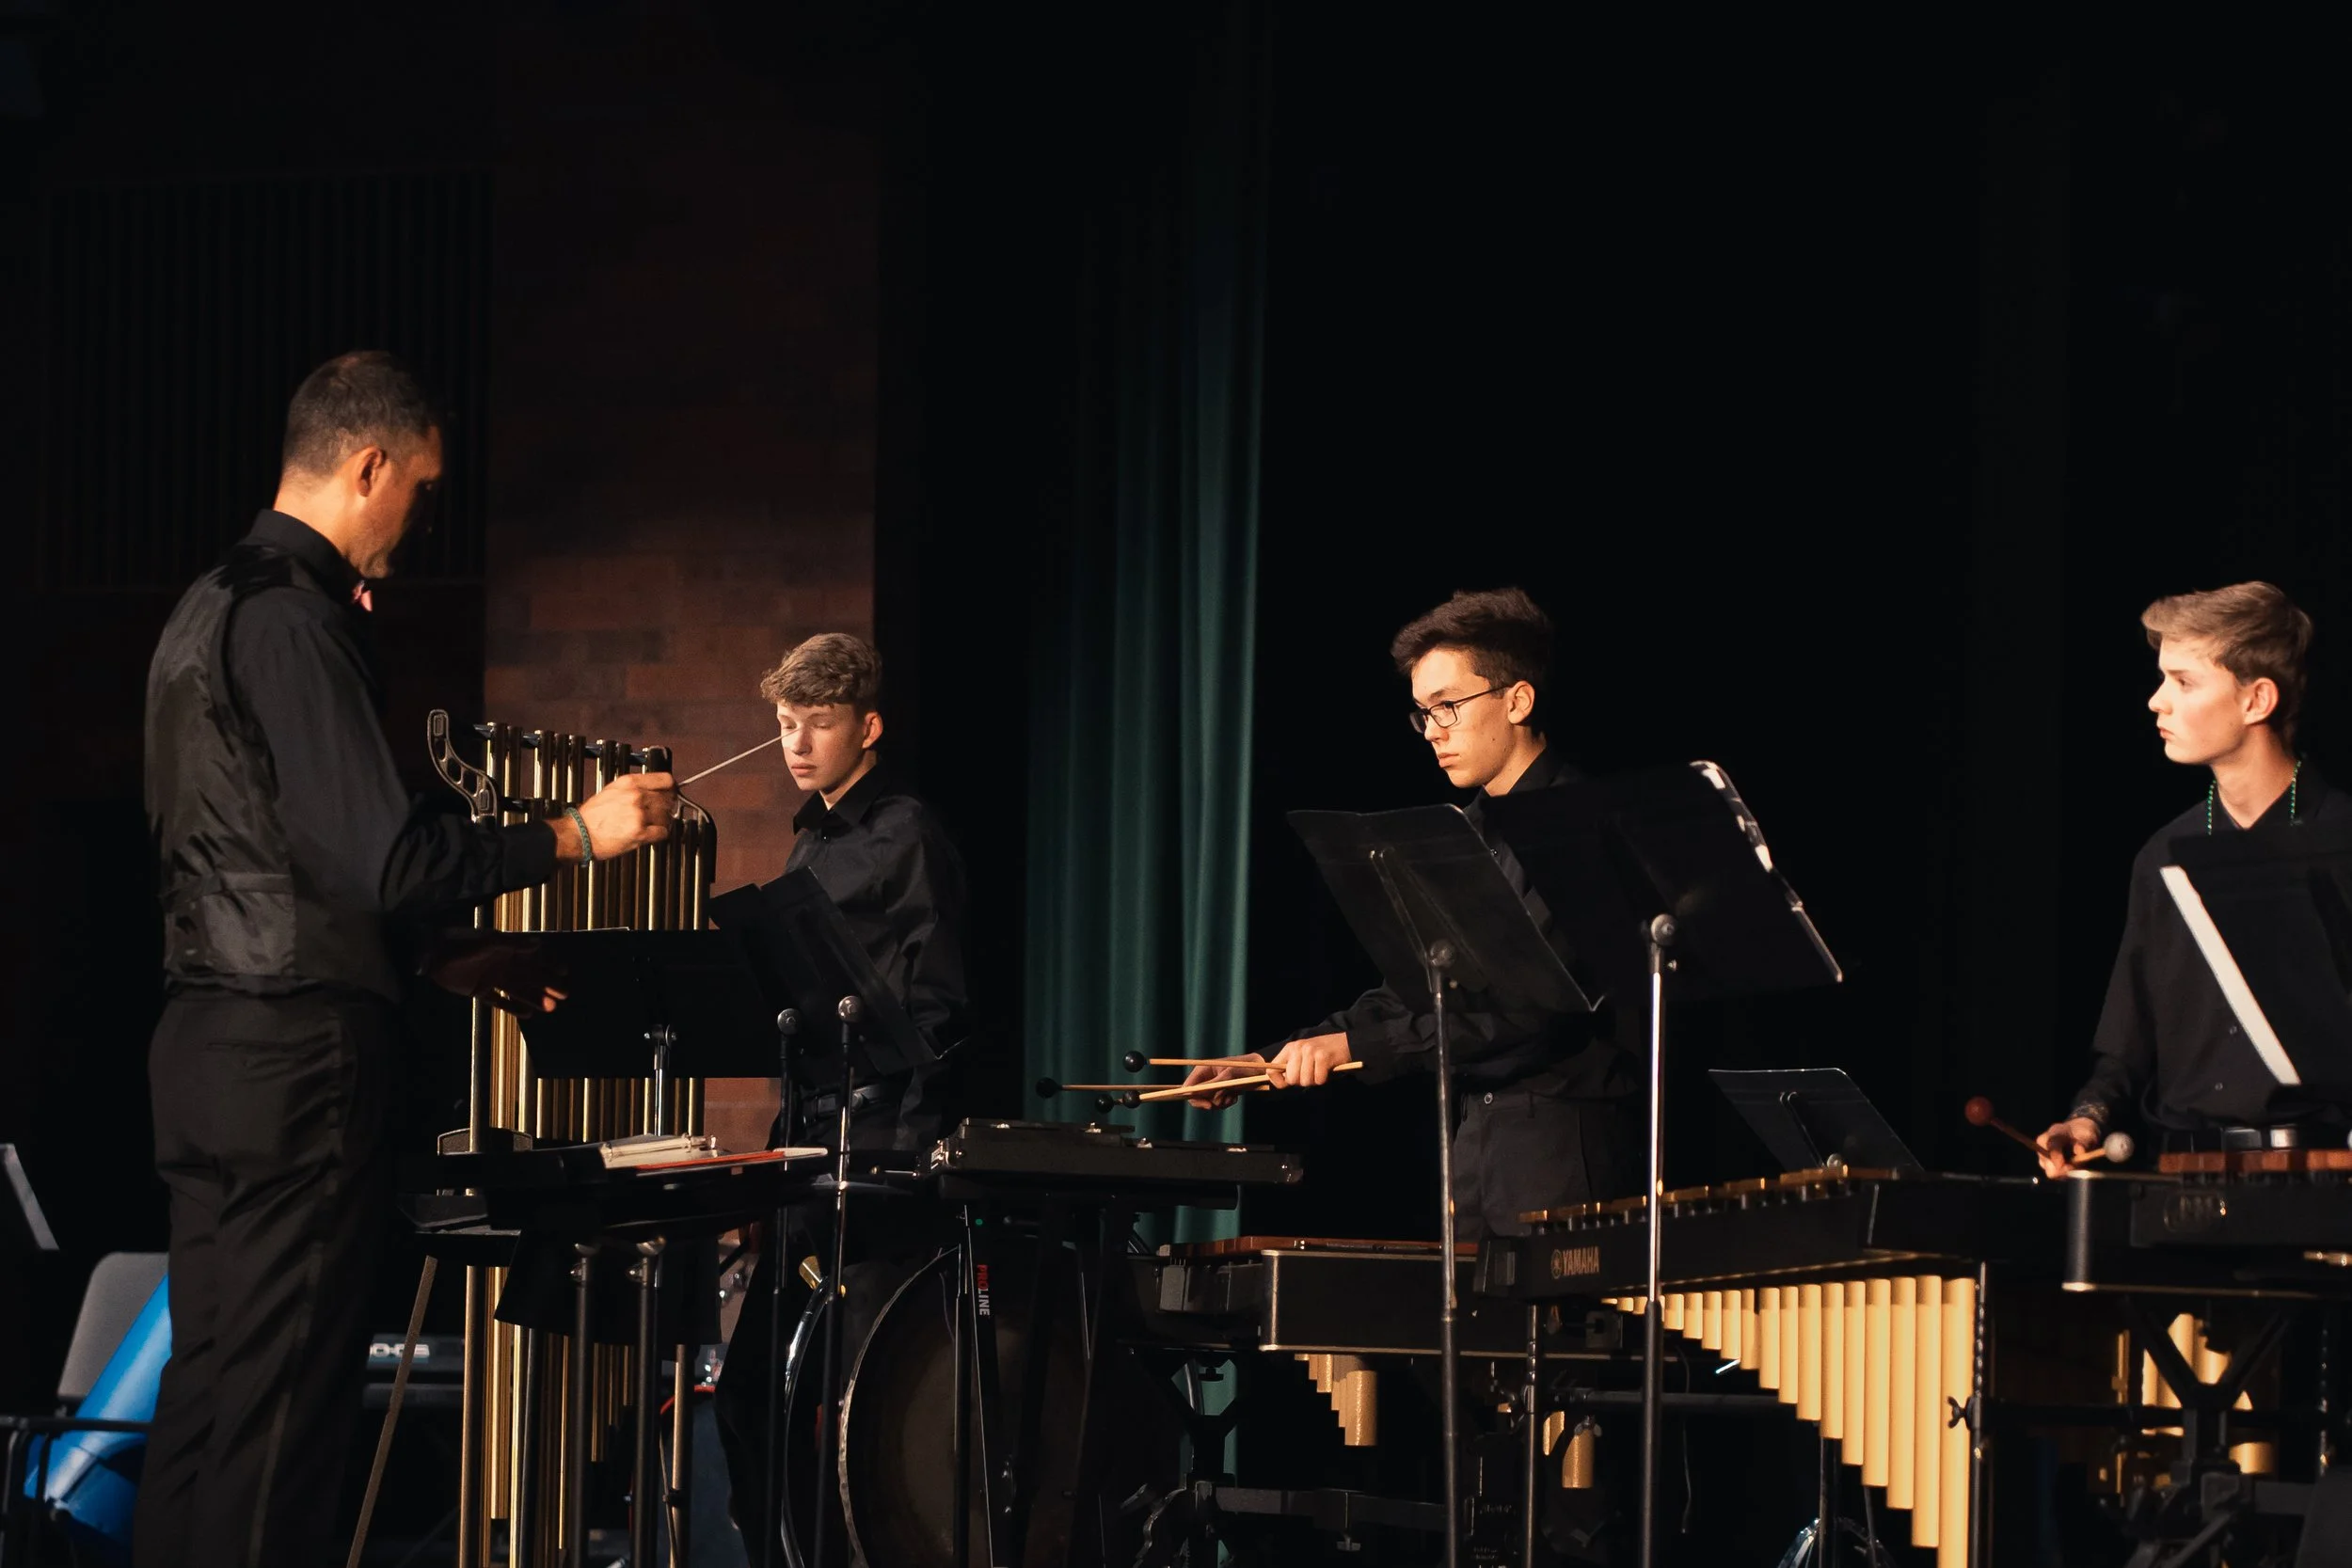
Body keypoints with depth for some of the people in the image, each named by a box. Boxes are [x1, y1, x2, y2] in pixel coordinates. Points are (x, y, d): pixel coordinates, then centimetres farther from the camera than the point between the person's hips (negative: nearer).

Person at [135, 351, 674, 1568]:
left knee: (206, 1390, 12)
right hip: (298, 1057, -10)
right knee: (280, 1411, -7)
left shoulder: (207, 610, 17)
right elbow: (376, 853, -22)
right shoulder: (295, 620, -15)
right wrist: (578, 834, -13)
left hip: (207, 1046, 10)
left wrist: (429, 960, 23)